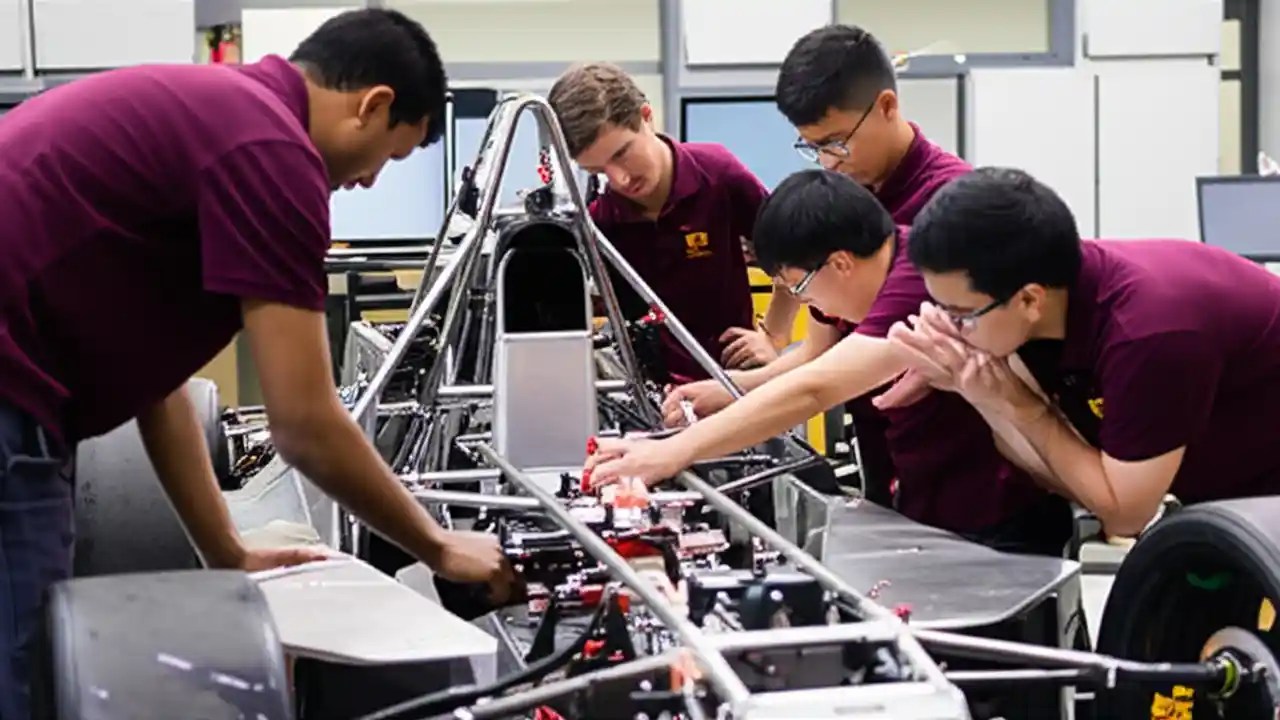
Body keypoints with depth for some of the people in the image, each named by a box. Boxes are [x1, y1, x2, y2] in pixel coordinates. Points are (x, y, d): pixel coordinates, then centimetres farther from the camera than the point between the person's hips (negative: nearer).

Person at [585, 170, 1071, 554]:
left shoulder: (920, 286, -29)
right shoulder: (877, 273, 2)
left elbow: (814, 389, -36)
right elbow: (815, 359, 14)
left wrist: (672, 453, -38)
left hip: (999, 532, -9)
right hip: (931, 519, 9)